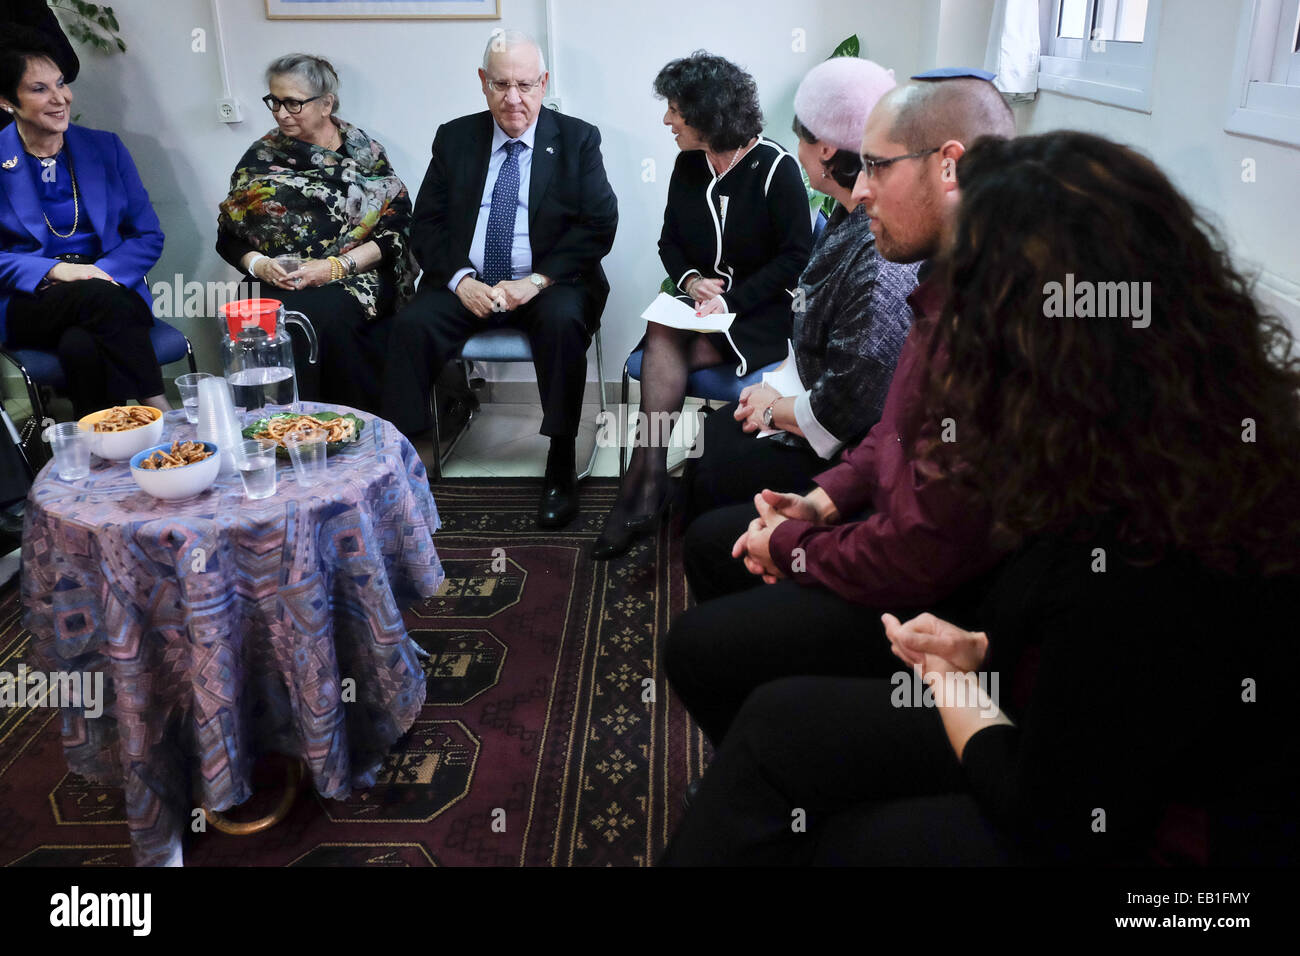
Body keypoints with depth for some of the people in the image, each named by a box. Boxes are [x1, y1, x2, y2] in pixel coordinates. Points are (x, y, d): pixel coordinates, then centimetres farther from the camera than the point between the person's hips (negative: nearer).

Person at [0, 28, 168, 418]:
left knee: (80, 346, -33)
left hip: (113, 293, 2)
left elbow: (149, 236, 8)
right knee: (101, 297, -34)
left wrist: (102, 271, -11)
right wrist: (54, 270, -16)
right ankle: (158, 411, -33)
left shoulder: (105, 147, 10)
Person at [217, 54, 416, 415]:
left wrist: (337, 265, -14)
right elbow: (228, 237, 15)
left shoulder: (364, 153, 7)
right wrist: (258, 264, -7)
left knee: (326, 314, -35)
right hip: (278, 289, 2)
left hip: (355, 278, -2)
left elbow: (396, 227, -2)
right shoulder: (260, 158, 14)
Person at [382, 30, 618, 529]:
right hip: (468, 286, 2)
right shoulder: (454, 138, 10)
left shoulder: (577, 140, 3)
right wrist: (459, 279, -12)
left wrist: (538, 280, -17)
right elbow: (426, 224, 8)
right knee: (412, 324, -25)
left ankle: (560, 465, -23)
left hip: (548, 285, -2)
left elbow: (599, 224, -5)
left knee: (563, 321, -34)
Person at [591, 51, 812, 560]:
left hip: (760, 310, -5)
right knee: (662, 334, -29)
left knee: (663, 349, -28)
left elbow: (796, 257, -9)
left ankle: (641, 487, -19)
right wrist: (690, 279, -7)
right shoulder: (689, 165, 7)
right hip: (698, 300, 5)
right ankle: (650, 484, -28)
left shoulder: (776, 168, -9)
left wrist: (731, 299, -19)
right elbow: (669, 241, 15)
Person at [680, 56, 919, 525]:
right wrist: (777, 395, 2)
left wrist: (775, 409, -10)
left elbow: (843, 410, -28)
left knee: (712, 476, -4)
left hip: (854, 452, -9)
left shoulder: (882, 260, -31)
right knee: (714, 431, 10)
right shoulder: (853, 220, 2)